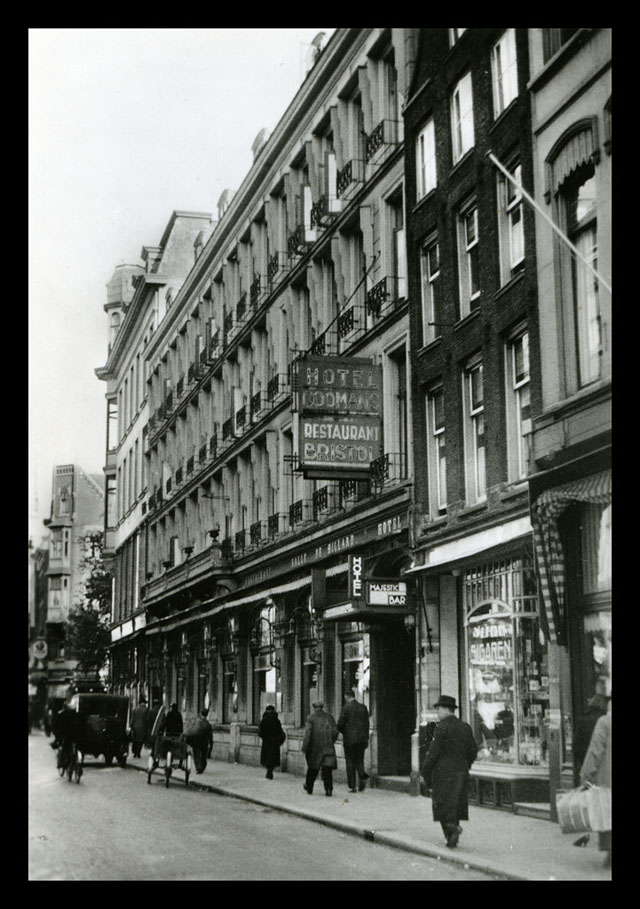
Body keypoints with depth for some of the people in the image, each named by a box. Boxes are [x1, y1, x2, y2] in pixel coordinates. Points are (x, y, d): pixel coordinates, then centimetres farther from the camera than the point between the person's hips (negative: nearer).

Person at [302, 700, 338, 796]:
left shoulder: (311, 718, -4)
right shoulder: (329, 717, 6)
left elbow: (307, 733, -11)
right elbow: (335, 731, 3)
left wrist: (304, 748, -10)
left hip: (315, 747, -1)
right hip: (328, 747, 1)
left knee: (312, 768, 14)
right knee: (327, 769, -1)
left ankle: (309, 787, 28)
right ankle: (328, 789, -12)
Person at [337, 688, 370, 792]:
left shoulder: (346, 708, -8)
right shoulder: (363, 707, 5)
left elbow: (340, 724, -9)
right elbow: (367, 724, 7)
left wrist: (344, 732, 12)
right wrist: (366, 738, 15)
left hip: (349, 739, -4)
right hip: (361, 739, 4)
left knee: (350, 762, 5)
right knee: (359, 760, 14)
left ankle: (352, 786, 5)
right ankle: (362, 776, -11)